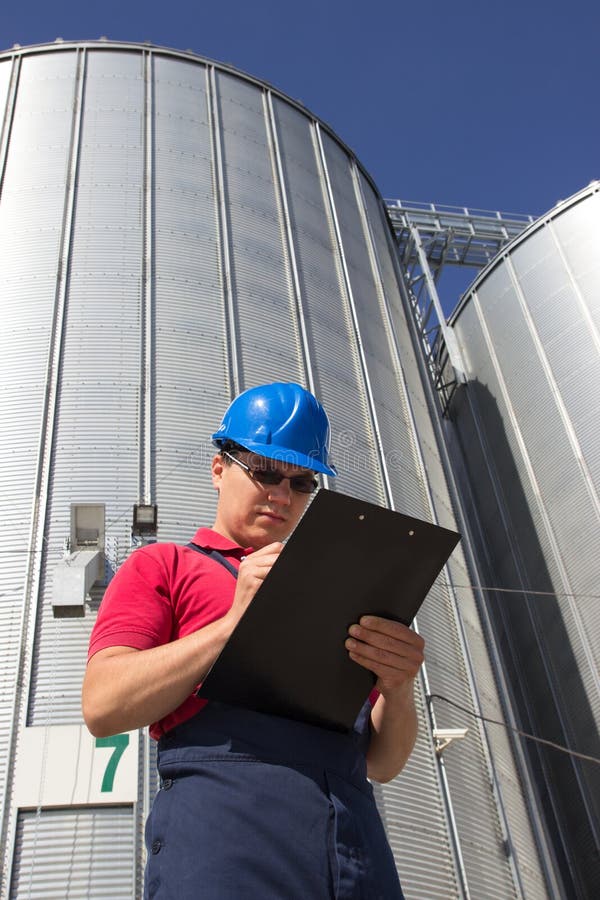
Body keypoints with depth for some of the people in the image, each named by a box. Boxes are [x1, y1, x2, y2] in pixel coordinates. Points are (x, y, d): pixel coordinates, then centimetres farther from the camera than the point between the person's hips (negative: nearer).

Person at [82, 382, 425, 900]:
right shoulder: (162, 566, 13)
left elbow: (382, 765, 18)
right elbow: (103, 706, -4)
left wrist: (397, 688, -5)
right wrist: (235, 622, -10)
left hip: (356, 841, 4)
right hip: (221, 821, -3)